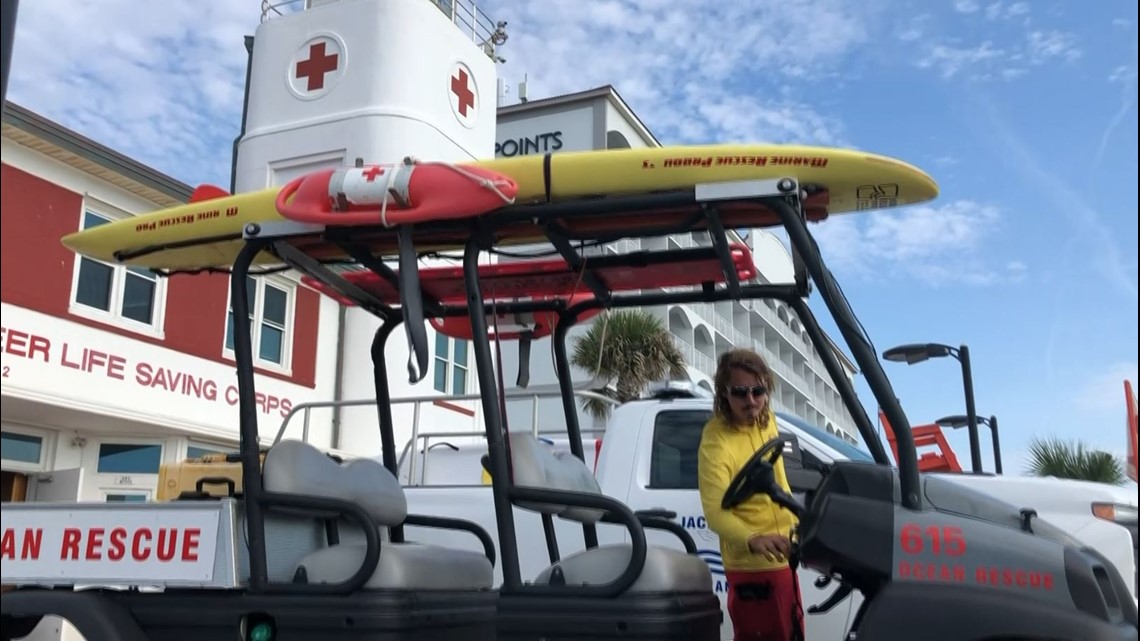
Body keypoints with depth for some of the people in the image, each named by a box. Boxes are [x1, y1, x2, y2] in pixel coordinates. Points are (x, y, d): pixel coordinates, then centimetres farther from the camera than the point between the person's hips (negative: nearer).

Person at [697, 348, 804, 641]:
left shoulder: (765, 419, 0)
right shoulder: (715, 443, -25)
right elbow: (716, 511, -33)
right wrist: (753, 539, -50)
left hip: (780, 558, 9)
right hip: (751, 565, -8)